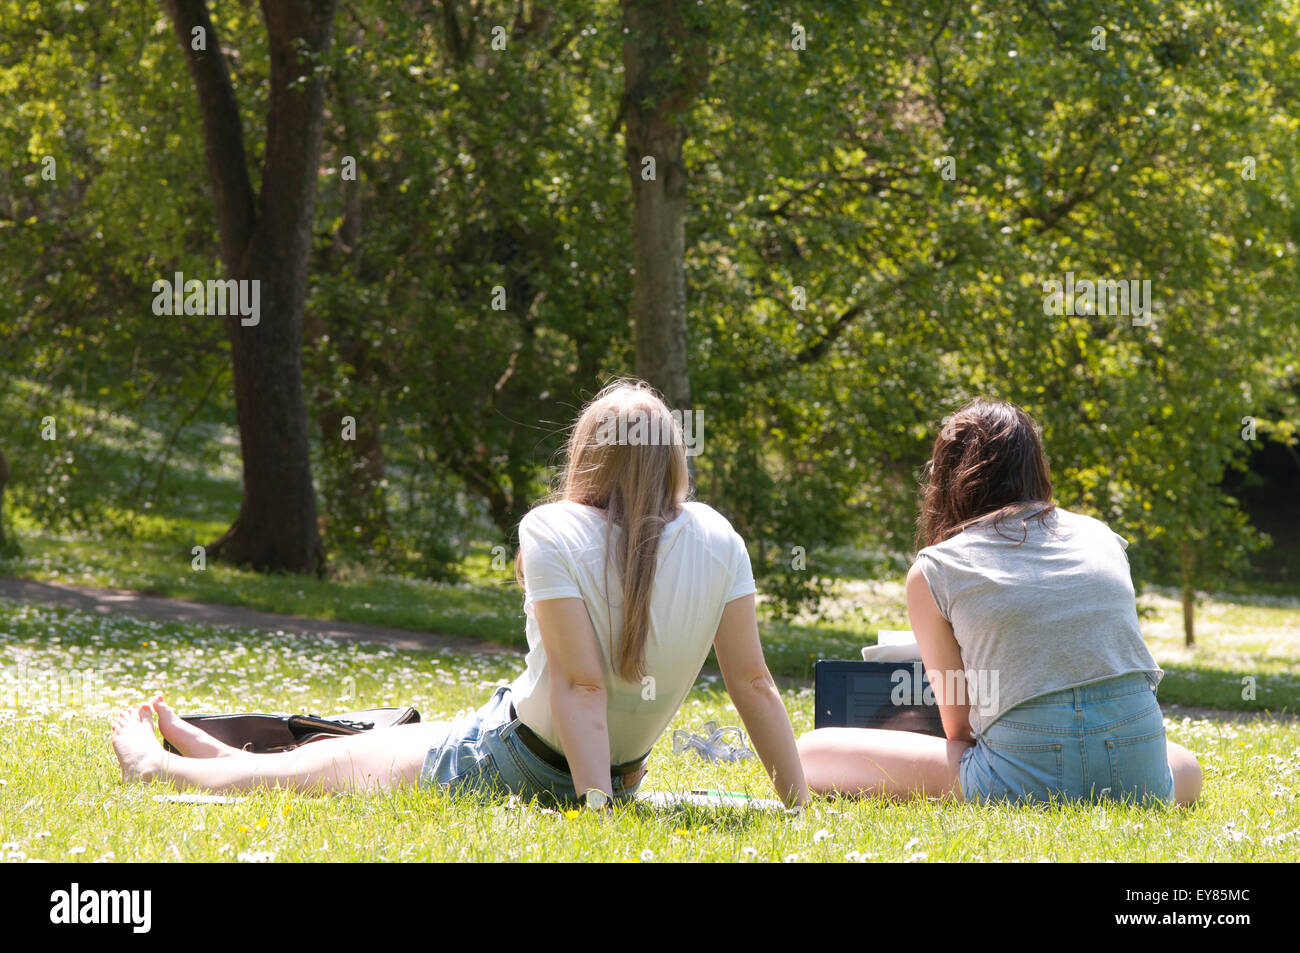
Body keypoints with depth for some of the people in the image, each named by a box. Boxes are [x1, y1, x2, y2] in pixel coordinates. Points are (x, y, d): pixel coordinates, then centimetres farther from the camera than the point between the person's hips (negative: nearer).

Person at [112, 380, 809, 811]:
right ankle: (221, 757, 50)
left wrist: (595, 808, -27)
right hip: (621, 773, 6)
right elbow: (752, 681, -9)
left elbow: (582, 683, -27)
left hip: (513, 764, -6)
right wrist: (798, 806, -4)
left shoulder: (555, 533, -22)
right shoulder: (715, 541, -9)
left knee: (329, 765, 18)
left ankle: (161, 768, 40)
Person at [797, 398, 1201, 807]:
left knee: (811, 753, 8)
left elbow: (957, 728, 8)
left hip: (1029, 776, -3)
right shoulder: (1101, 537, 15)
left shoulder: (932, 573, 5)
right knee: (1188, 767, 41)